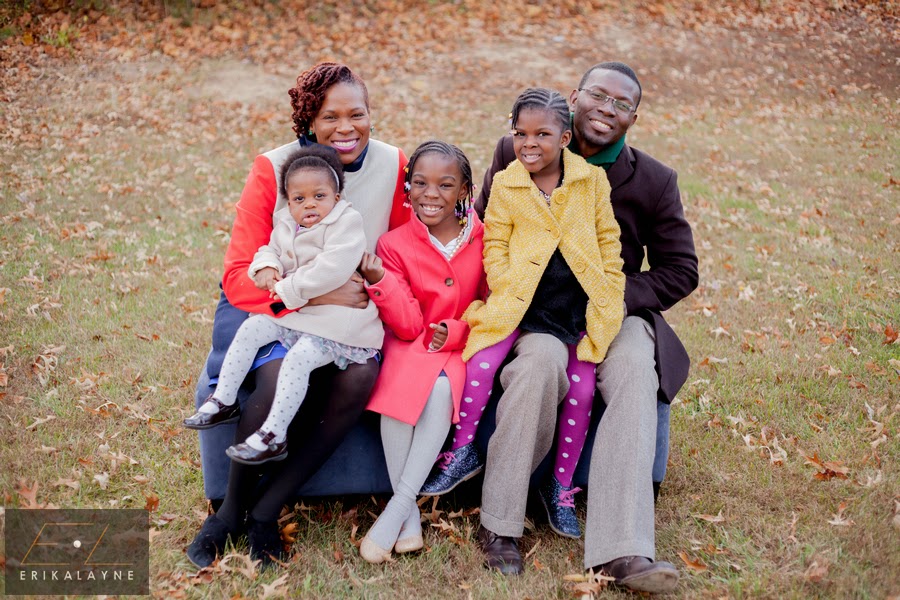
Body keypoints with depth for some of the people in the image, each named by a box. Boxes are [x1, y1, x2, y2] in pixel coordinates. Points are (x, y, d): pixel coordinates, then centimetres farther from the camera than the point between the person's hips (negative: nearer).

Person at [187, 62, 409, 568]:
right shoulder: (273, 169, -13)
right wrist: (314, 297, -29)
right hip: (267, 306, -2)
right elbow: (239, 276, -16)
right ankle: (229, 511, -9)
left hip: (348, 308, 3)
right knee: (281, 374, -33)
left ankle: (266, 509, -15)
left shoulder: (392, 165, -5)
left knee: (359, 376, -29)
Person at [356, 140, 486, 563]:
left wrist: (456, 332, -14)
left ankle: (397, 506, -23)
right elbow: (409, 326, -9)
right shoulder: (394, 245, -4)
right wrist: (379, 281, -24)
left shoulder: (483, 239, -2)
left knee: (441, 389, -32)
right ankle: (409, 514, -19)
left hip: (463, 346, 0)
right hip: (411, 347, 0)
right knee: (396, 391, -31)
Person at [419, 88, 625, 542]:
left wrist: (611, 304, 4)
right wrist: (510, 297, -9)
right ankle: (463, 452, 2)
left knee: (581, 388, -7)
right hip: (523, 305, -1)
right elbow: (495, 250, 2)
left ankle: (560, 488, 11)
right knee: (480, 366, -21)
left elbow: (608, 245, 9)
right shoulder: (505, 185, 4)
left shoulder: (592, 180, 6)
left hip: (579, 308, 1)